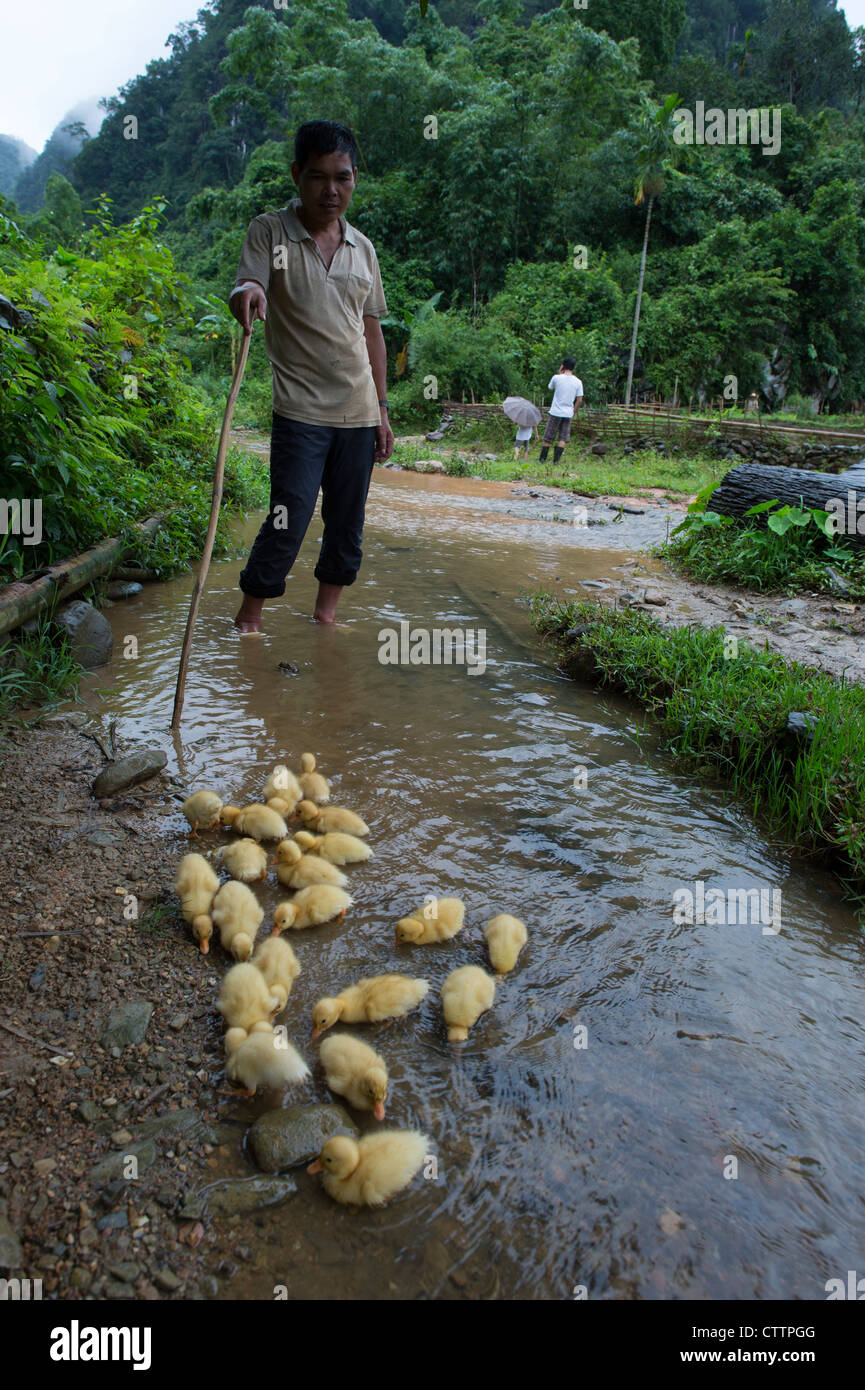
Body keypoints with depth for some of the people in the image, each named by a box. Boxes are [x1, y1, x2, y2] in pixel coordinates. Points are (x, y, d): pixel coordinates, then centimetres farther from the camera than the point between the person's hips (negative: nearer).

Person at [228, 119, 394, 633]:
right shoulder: (270, 231, 1)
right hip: (301, 409, -5)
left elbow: (372, 331, 17)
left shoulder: (362, 247, 13)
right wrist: (246, 294, -39)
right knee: (289, 518, -11)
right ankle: (249, 615, 6)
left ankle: (326, 615, 21)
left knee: (348, 522, 7)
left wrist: (381, 408, 13)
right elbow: (247, 289, -14)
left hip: (358, 411, 5)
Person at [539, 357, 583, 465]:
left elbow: (549, 389, 13)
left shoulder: (557, 378, -7)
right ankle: (556, 460, -1)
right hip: (568, 414, 2)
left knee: (548, 438, 6)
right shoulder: (578, 382, 0)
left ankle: (542, 459, 9)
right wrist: (574, 412, 14)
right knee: (563, 438, 6)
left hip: (555, 412, -2)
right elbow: (579, 400, 0)